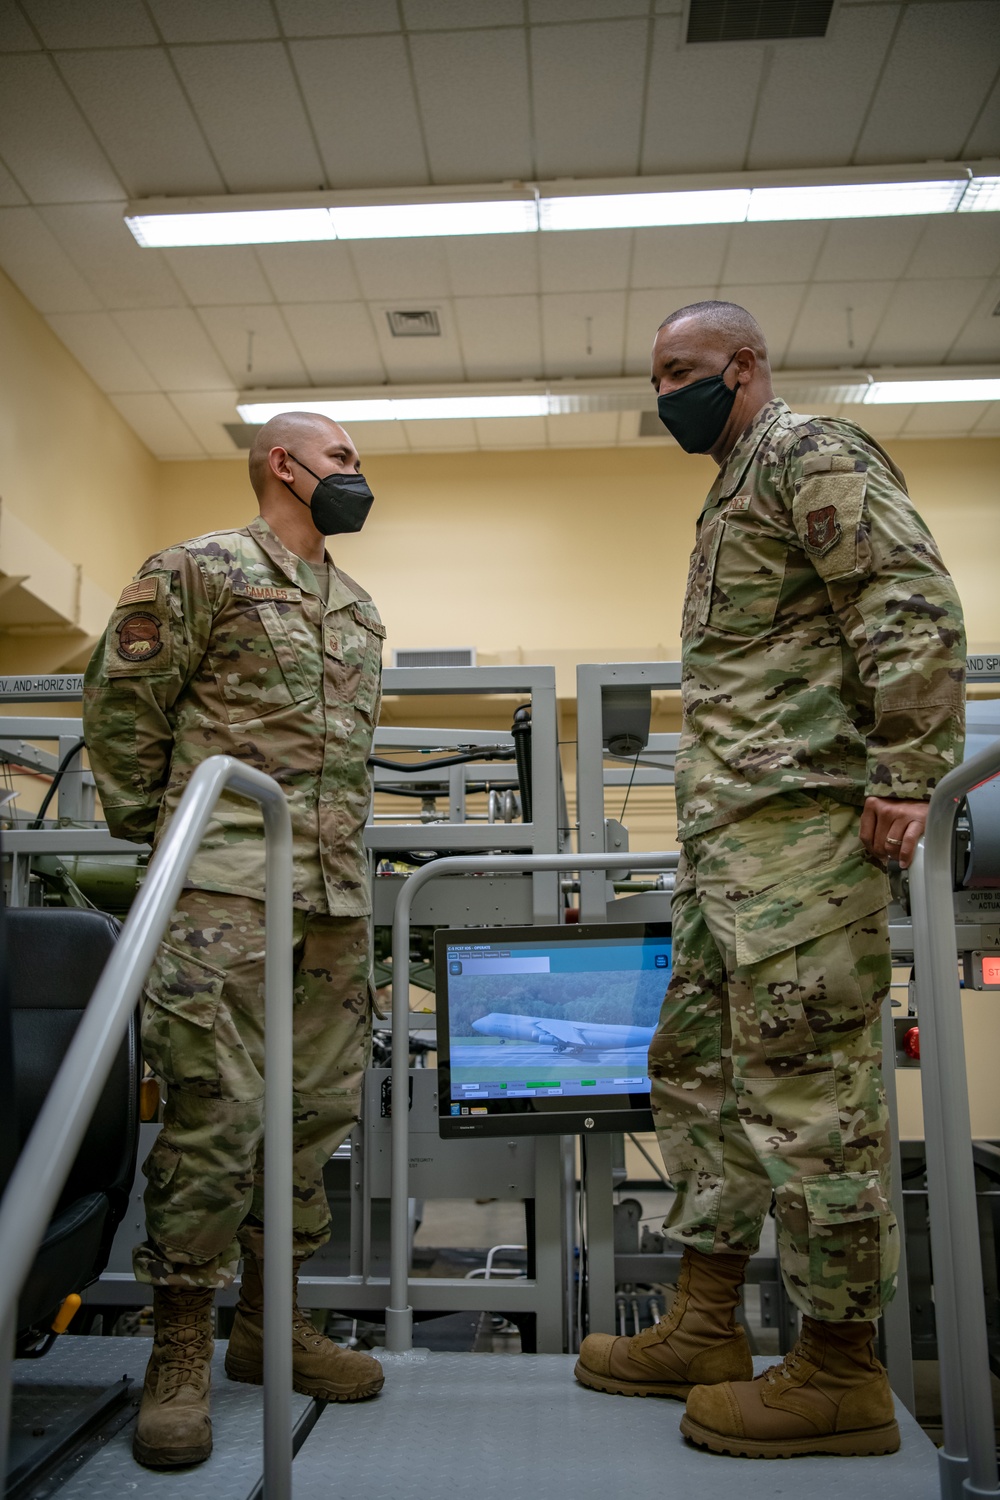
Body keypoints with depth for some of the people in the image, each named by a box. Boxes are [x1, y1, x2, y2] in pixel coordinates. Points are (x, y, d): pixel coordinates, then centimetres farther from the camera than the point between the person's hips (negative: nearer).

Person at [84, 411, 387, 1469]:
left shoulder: (359, 607, 21)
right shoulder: (199, 570, 0)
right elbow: (119, 701, -1)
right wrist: (154, 830, 2)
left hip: (337, 894, 7)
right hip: (226, 887, -7)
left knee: (317, 1111, 9)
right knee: (214, 1114, -6)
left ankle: (269, 1318, 24)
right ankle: (180, 1351, 9)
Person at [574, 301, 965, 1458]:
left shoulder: (812, 456, -3)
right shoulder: (733, 493, 26)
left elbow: (916, 608, -14)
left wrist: (905, 776, -22)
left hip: (801, 822, -11)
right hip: (725, 835, 11)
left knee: (804, 1086, -6)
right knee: (698, 1068, 12)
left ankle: (840, 1374, 7)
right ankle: (706, 1330, 22)